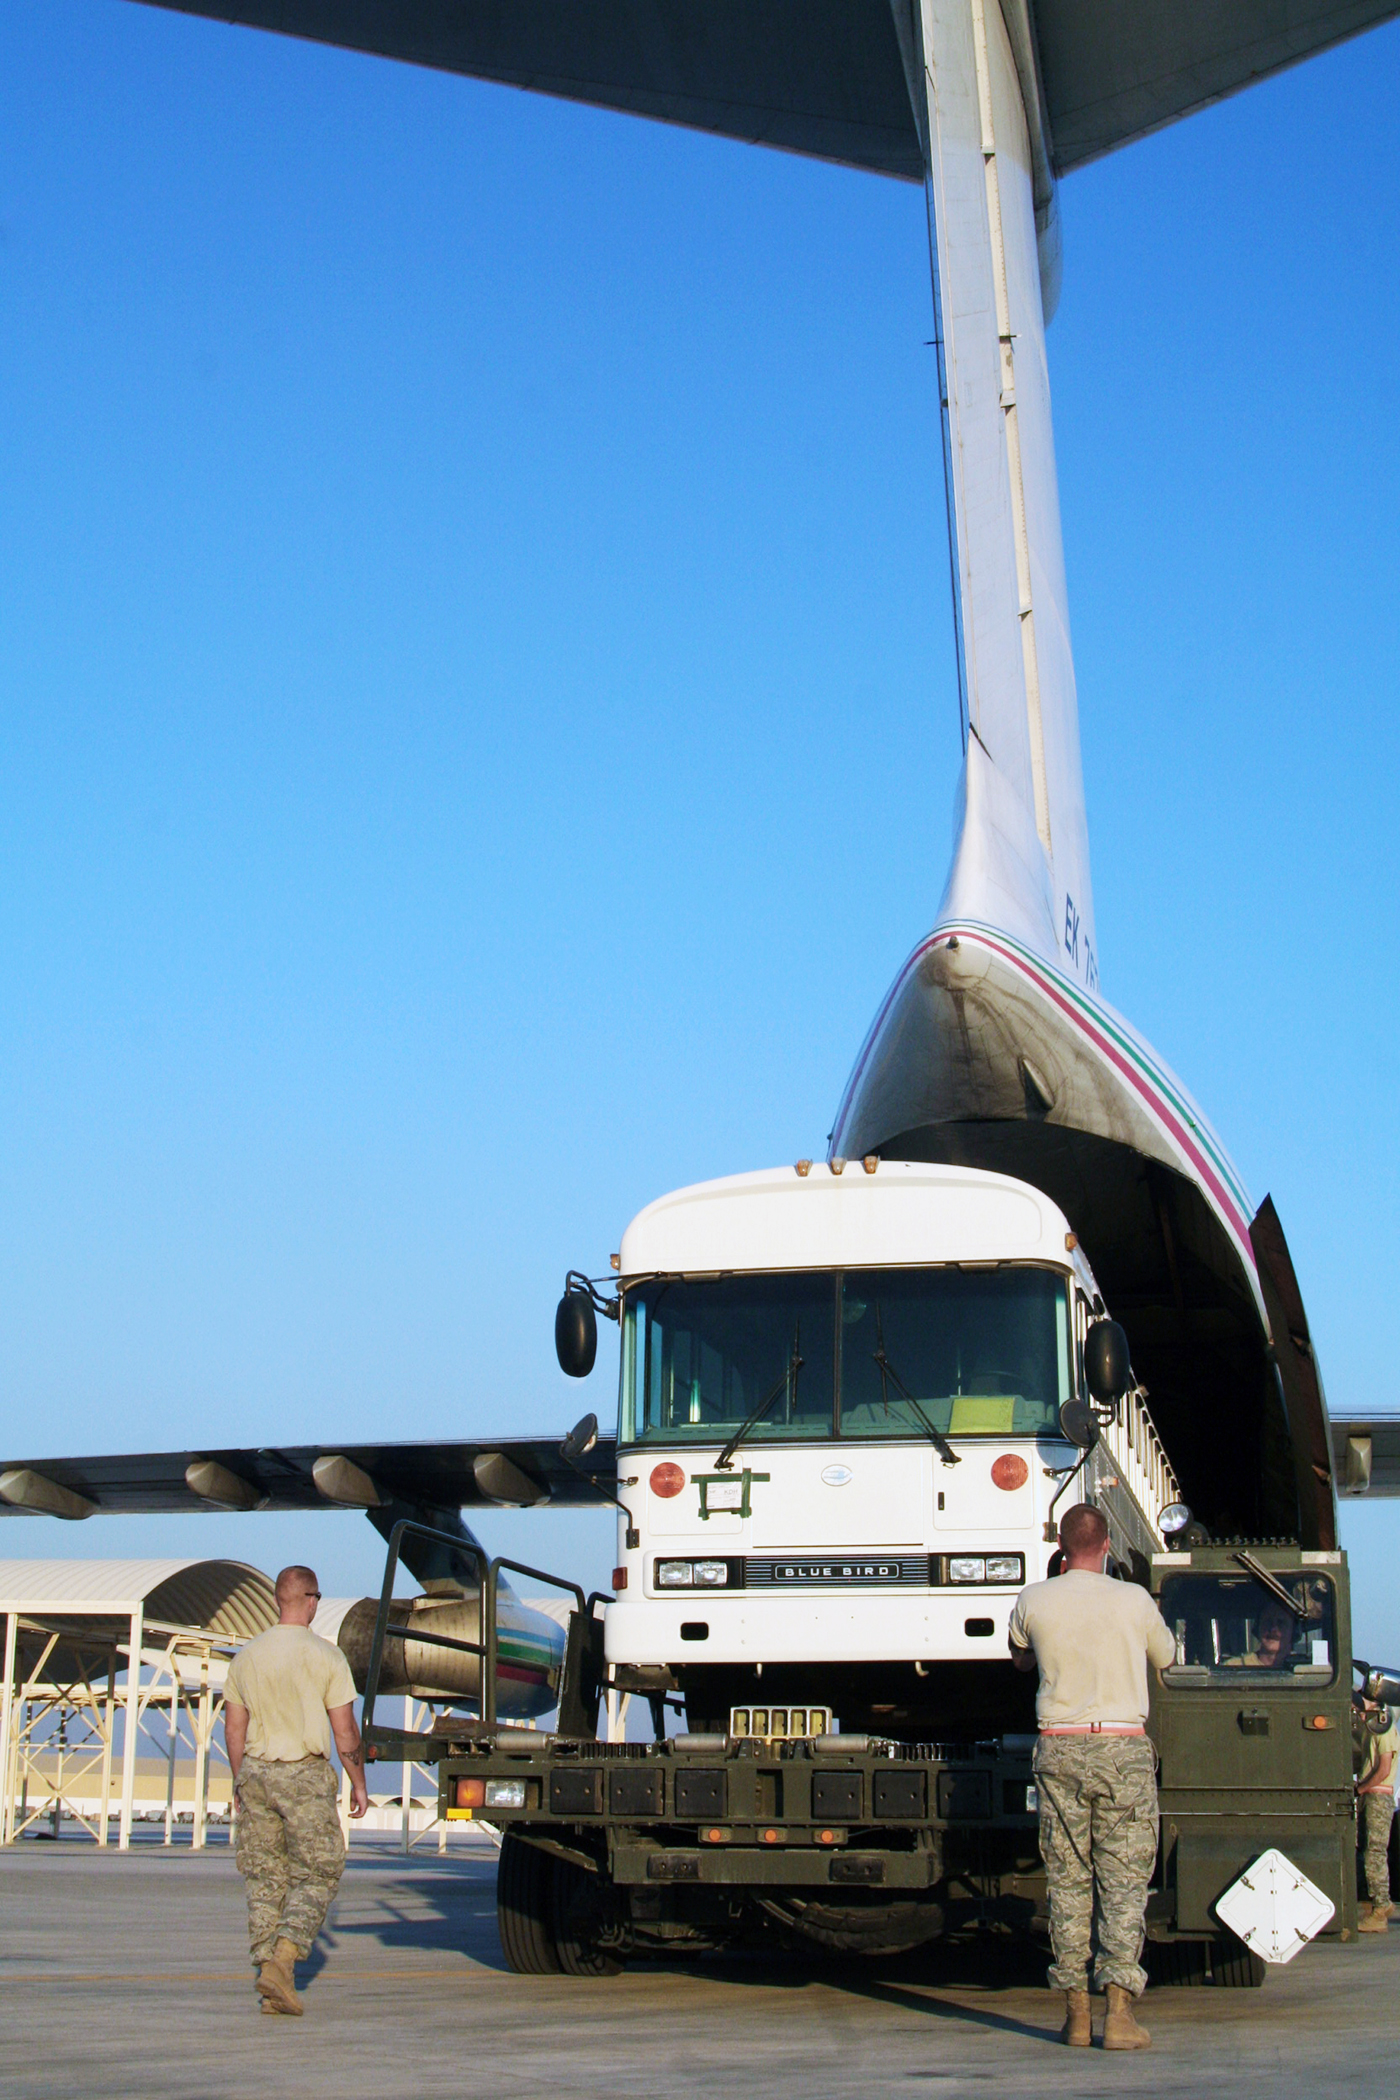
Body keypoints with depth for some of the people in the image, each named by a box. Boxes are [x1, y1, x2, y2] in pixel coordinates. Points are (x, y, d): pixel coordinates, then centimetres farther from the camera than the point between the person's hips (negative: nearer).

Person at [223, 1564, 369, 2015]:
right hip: (306, 1775, -4)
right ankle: (282, 1959, -15)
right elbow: (344, 1731, -5)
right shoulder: (325, 1656, -6)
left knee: (264, 1879, 9)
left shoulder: (246, 1657, 7)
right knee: (316, 1875, 3)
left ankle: (270, 1979, 8)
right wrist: (358, 1783, 6)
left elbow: (234, 1729, 11)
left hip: (256, 1772, 4)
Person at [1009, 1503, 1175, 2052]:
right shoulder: (1133, 1600, -3)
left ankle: (1075, 2012, 9)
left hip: (1059, 1748, 2)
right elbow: (1165, 1656, 17)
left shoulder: (1033, 1601, 0)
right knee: (1124, 1880, 0)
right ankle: (1119, 2008, -8)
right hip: (1122, 1747, -2)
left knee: (1067, 1880, 8)